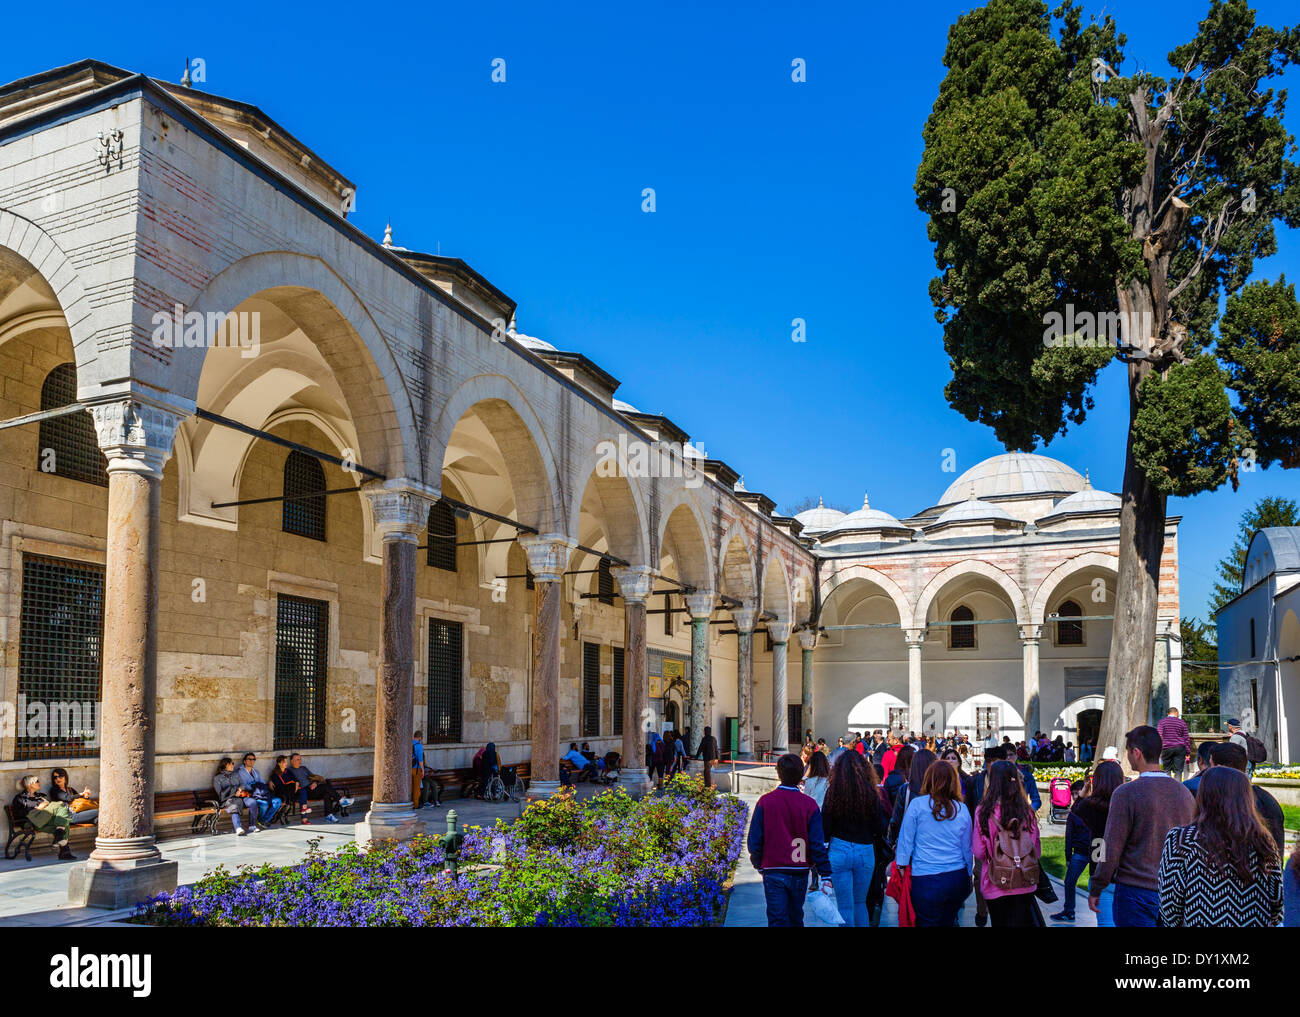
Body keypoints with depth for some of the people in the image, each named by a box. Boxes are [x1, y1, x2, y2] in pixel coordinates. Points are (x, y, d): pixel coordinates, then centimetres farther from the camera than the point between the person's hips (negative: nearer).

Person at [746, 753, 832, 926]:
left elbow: (754, 839, -4)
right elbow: (818, 843, -7)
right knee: (796, 918, 18)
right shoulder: (809, 805, -8)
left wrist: (758, 863, 13)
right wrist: (825, 875, -1)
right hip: (800, 872, 1)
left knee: (777, 920, 1)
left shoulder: (765, 802, -8)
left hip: (773, 871, -1)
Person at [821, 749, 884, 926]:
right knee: (860, 902, 20)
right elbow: (879, 828, -2)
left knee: (845, 905, 6)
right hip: (865, 852, 2)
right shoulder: (870, 792, -6)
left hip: (839, 850, -1)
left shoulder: (833, 792, -8)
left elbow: (825, 827, -6)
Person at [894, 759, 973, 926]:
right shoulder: (962, 810, 2)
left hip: (926, 881, -4)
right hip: (957, 879, 4)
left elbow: (906, 839, -3)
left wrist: (901, 866, 7)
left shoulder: (917, 804, -8)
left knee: (926, 923, 4)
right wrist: (969, 876, 22)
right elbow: (967, 848, 11)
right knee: (948, 922, 17)